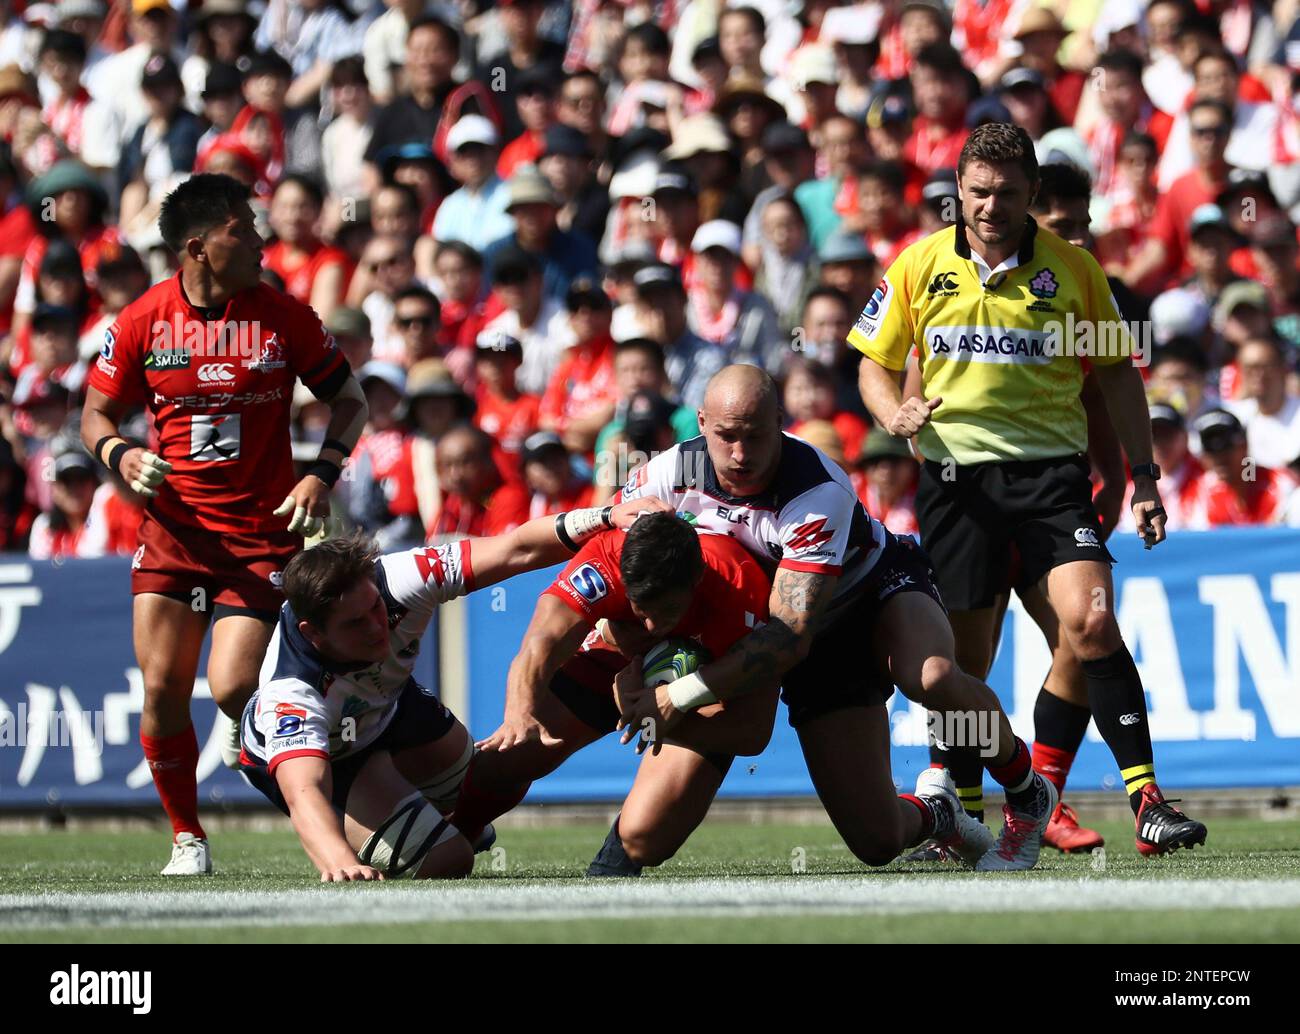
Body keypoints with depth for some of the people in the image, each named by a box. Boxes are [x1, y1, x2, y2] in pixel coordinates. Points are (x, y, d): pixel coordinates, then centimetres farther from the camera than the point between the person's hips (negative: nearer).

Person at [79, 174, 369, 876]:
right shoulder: (142, 321, -1)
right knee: (163, 689, -6)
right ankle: (187, 837, 12)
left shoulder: (284, 317, -2)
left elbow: (348, 401, 8)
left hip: (261, 531, -2)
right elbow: (96, 416, 9)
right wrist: (120, 455, -13)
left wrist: (321, 476, -7)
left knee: (233, 690, -13)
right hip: (173, 524, 2)